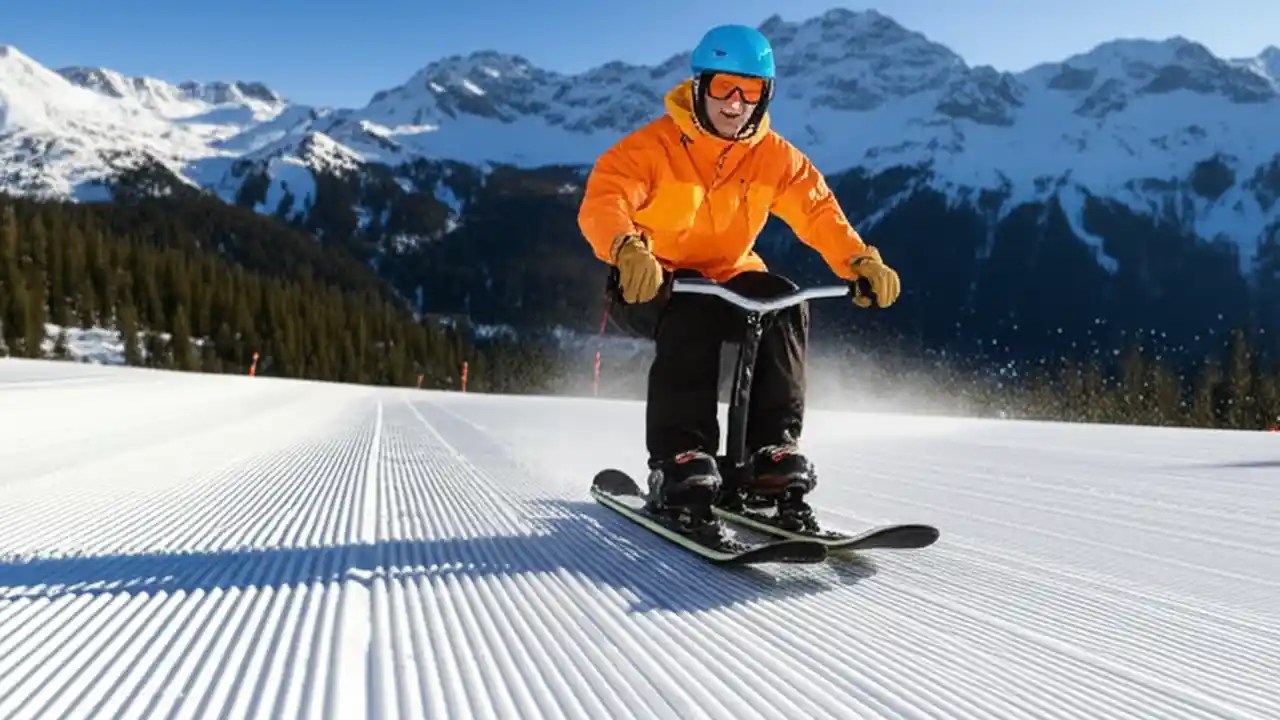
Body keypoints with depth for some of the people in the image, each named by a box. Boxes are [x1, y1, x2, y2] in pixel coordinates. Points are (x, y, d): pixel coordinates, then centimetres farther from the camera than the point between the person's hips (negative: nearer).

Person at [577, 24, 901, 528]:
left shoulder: (774, 156, 0)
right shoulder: (654, 146, -14)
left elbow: (818, 210, -4)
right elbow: (603, 200, -28)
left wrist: (860, 261, -22)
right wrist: (628, 250, -51)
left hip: (727, 278, 4)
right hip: (647, 286, -4)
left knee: (783, 303, -25)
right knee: (692, 312, -36)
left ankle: (773, 445, -21)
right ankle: (677, 457, -34)